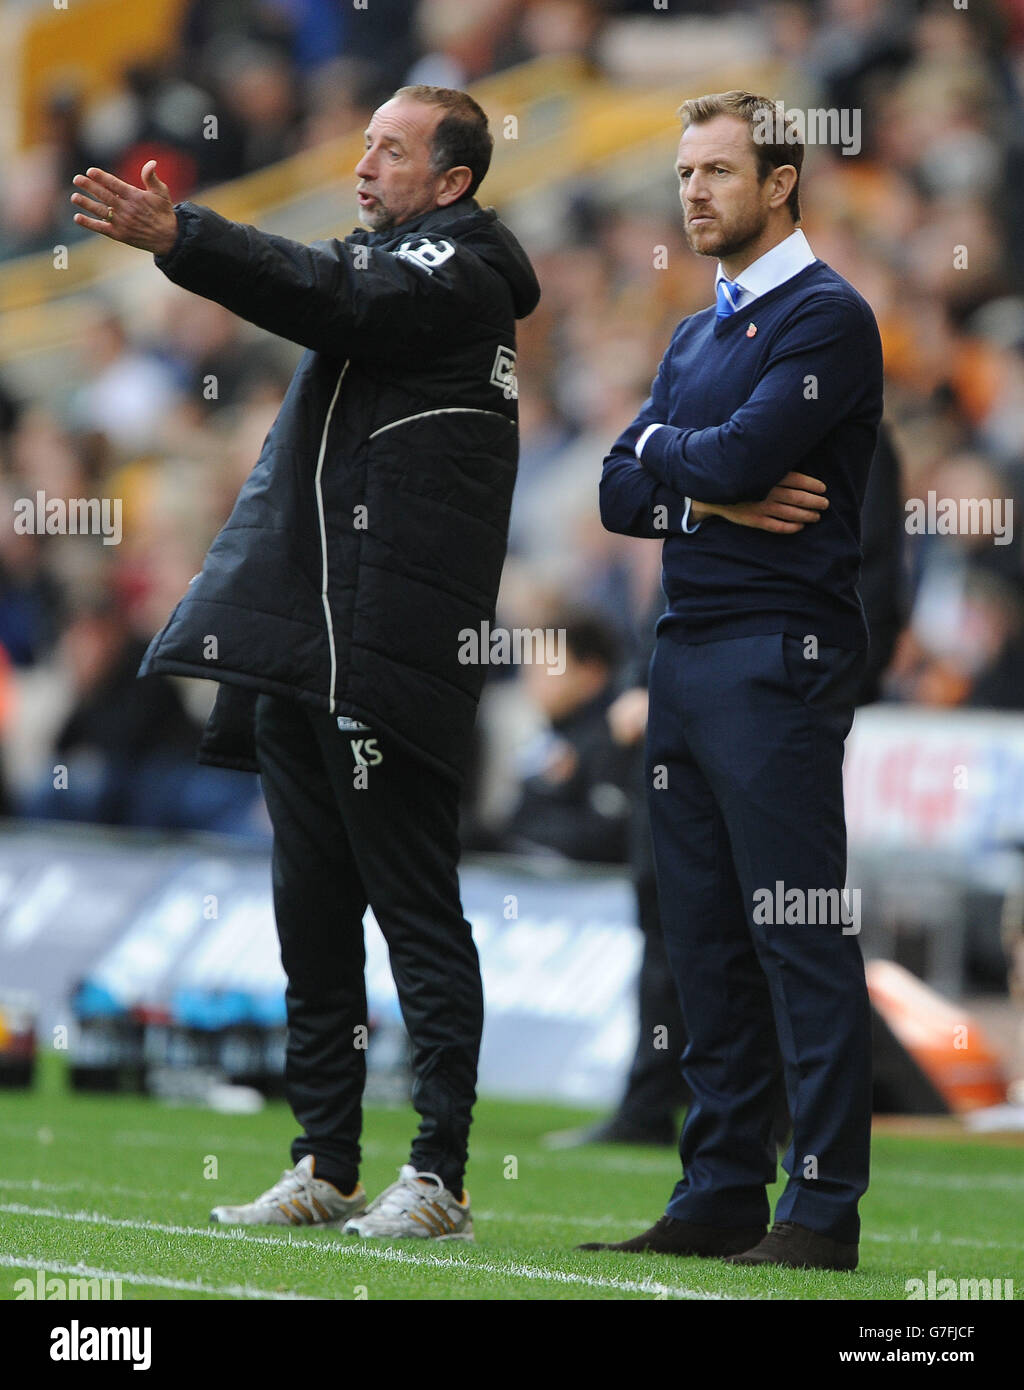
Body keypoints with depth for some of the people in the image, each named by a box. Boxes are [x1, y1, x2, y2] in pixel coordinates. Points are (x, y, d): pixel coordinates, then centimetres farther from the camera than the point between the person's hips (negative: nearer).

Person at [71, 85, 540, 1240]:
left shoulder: (459, 275, -5)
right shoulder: (389, 263, 23)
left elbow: (338, 296, -22)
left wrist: (175, 237, -29)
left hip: (385, 655, -10)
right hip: (300, 651, 10)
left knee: (416, 908, -7)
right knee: (311, 914, 10)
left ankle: (440, 1178, -7)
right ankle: (323, 1168, 14)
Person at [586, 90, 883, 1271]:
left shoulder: (825, 318, -5)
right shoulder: (696, 335, 21)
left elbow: (740, 455, -17)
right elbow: (621, 494, 14)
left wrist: (663, 446, 4)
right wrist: (710, 496, -5)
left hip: (778, 656, -8)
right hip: (686, 658, 8)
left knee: (801, 940, -8)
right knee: (707, 942, 9)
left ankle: (823, 1209, -9)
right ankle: (720, 1195, 12)